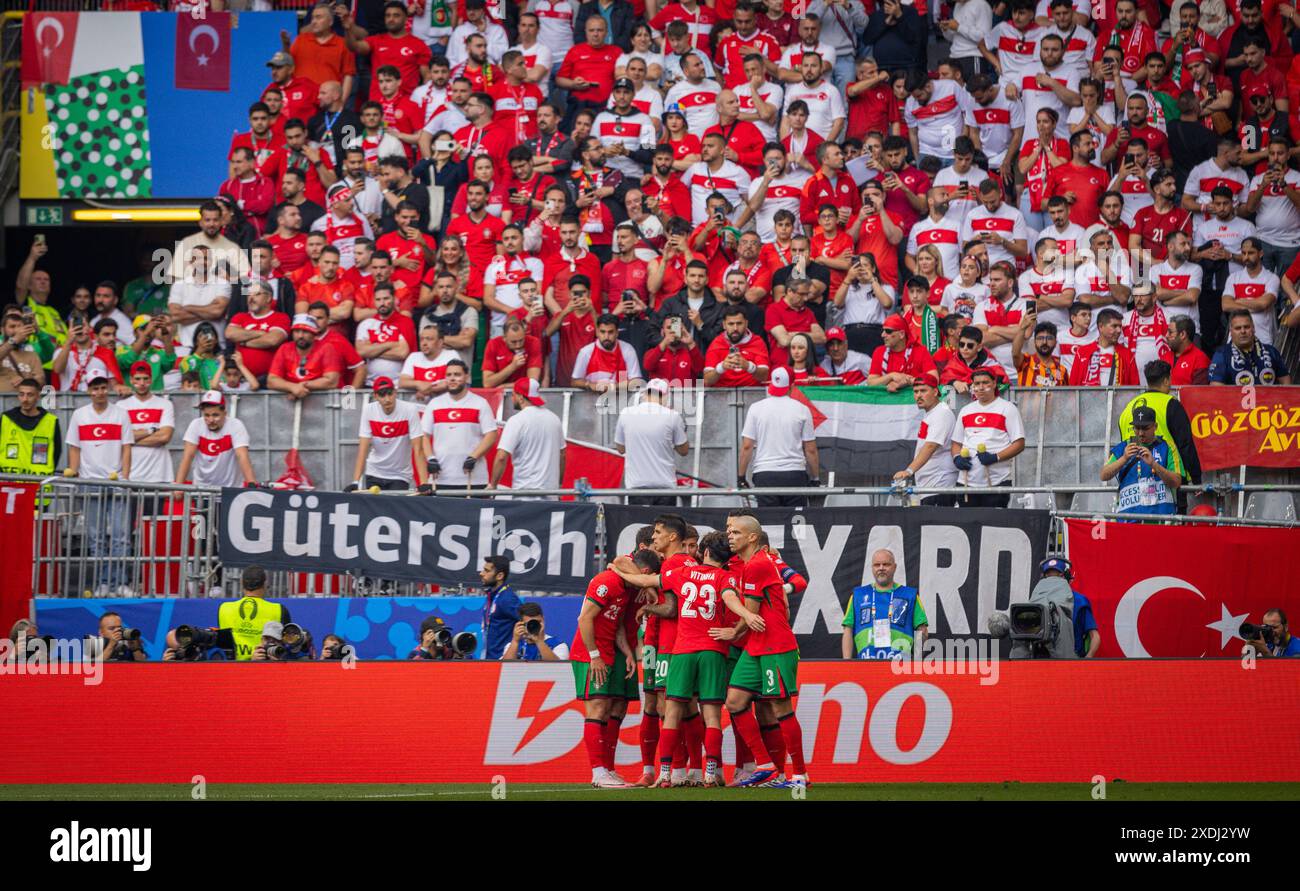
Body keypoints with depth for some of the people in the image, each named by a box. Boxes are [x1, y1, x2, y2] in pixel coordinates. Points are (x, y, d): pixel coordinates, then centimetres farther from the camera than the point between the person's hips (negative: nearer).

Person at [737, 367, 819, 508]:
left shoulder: (756, 408, 2)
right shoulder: (802, 409, 2)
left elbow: (747, 446, -1)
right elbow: (810, 449, 3)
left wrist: (741, 476, 7)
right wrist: (815, 479, 12)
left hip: (765, 475, 0)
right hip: (795, 474, 0)